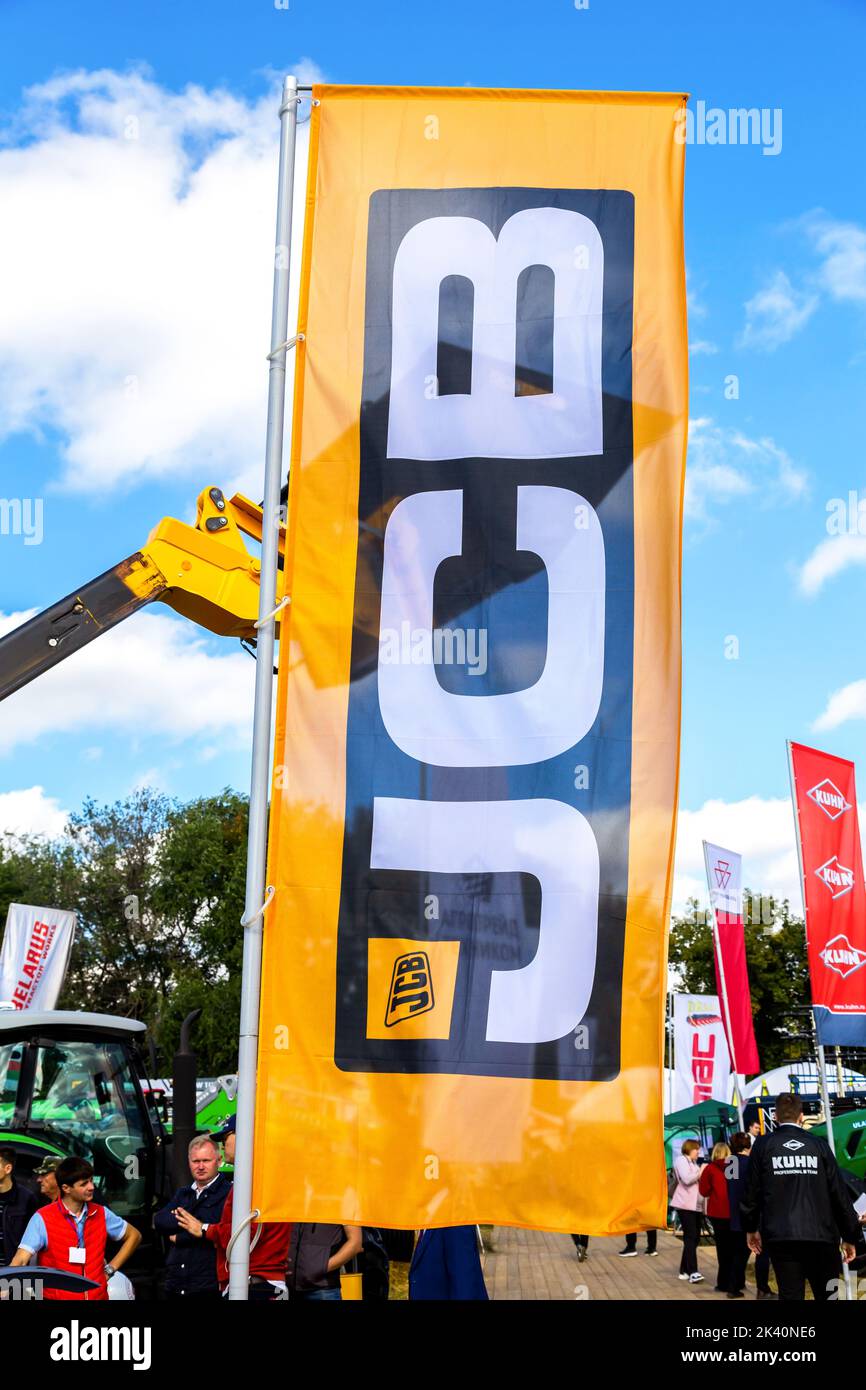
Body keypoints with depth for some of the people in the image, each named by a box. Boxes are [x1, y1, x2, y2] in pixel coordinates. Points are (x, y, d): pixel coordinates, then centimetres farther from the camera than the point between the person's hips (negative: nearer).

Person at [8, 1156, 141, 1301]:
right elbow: (20, 1261, -18)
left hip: (97, 1296, 3)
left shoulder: (101, 1214, 1)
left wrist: (110, 1269, 5)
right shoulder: (42, 1219, -11)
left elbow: (134, 1236, 14)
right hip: (57, 1296, -3)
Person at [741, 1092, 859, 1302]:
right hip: (821, 1235, 0)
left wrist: (751, 1228, 18)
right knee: (827, 1296, 9)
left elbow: (752, 1190, 5)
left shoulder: (763, 1145, 3)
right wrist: (850, 1236, 10)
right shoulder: (819, 1145, 3)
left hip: (780, 1236, 0)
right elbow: (839, 1192, 3)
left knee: (790, 1296, 4)